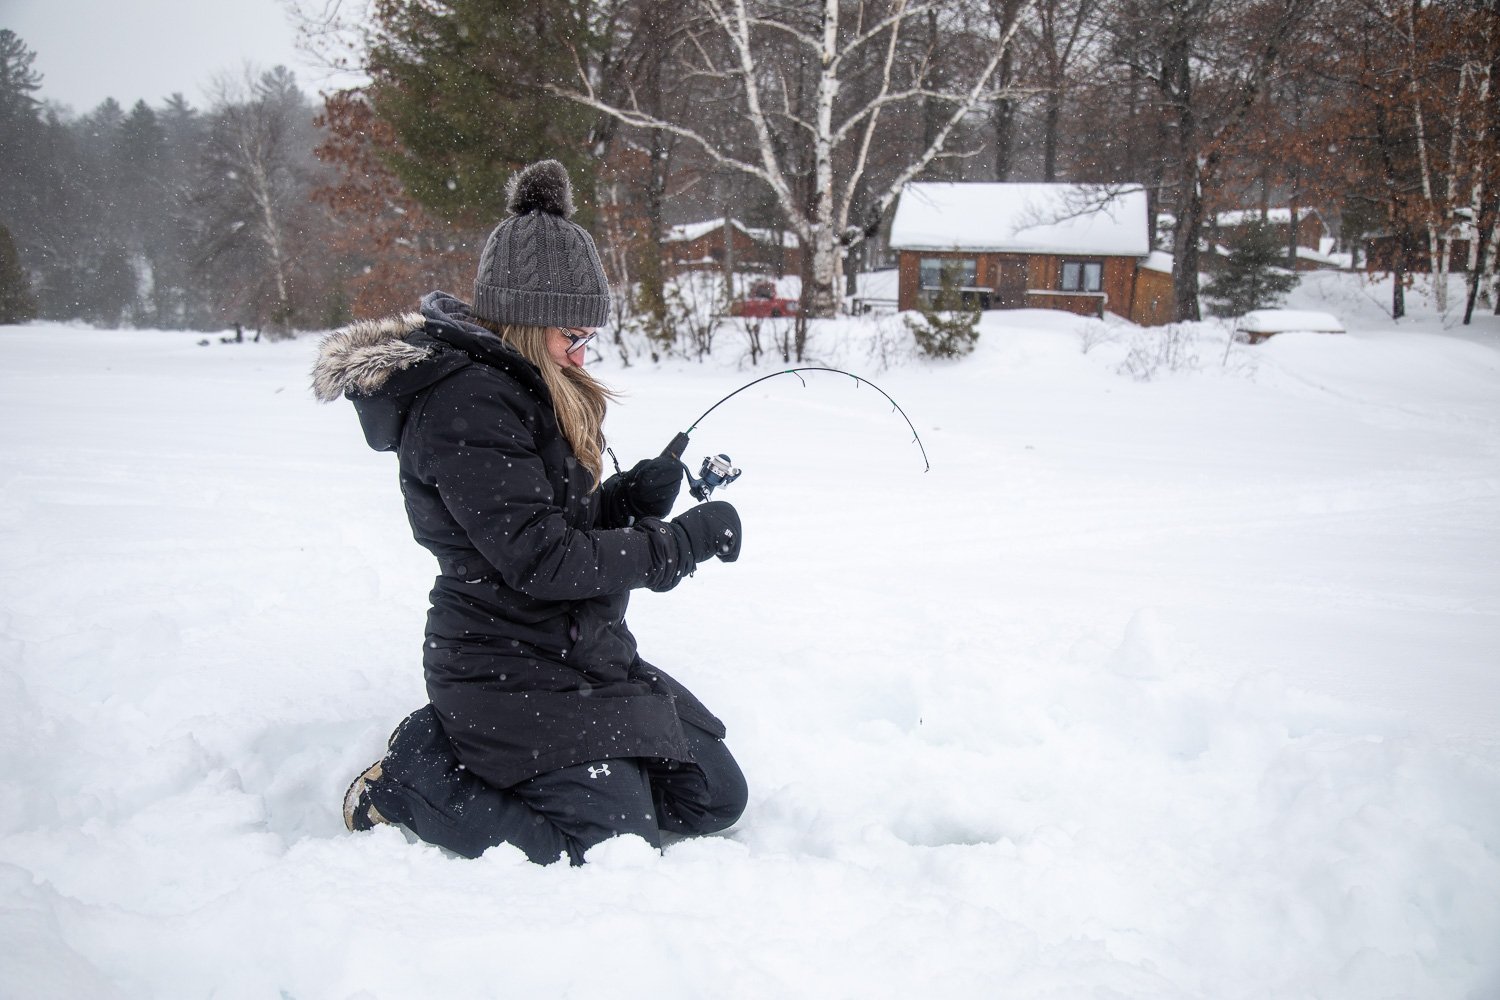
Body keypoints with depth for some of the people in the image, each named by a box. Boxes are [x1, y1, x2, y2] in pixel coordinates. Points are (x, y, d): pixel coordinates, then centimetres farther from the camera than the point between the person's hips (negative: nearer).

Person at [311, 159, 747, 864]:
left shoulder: (518, 387, 12)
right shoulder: (464, 401, -19)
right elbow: (538, 560, -24)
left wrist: (630, 498, -3)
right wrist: (680, 542, -17)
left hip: (584, 660, 10)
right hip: (513, 675, -10)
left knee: (715, 798, 10)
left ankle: (477, 753, 15)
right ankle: (415, 779, 0)